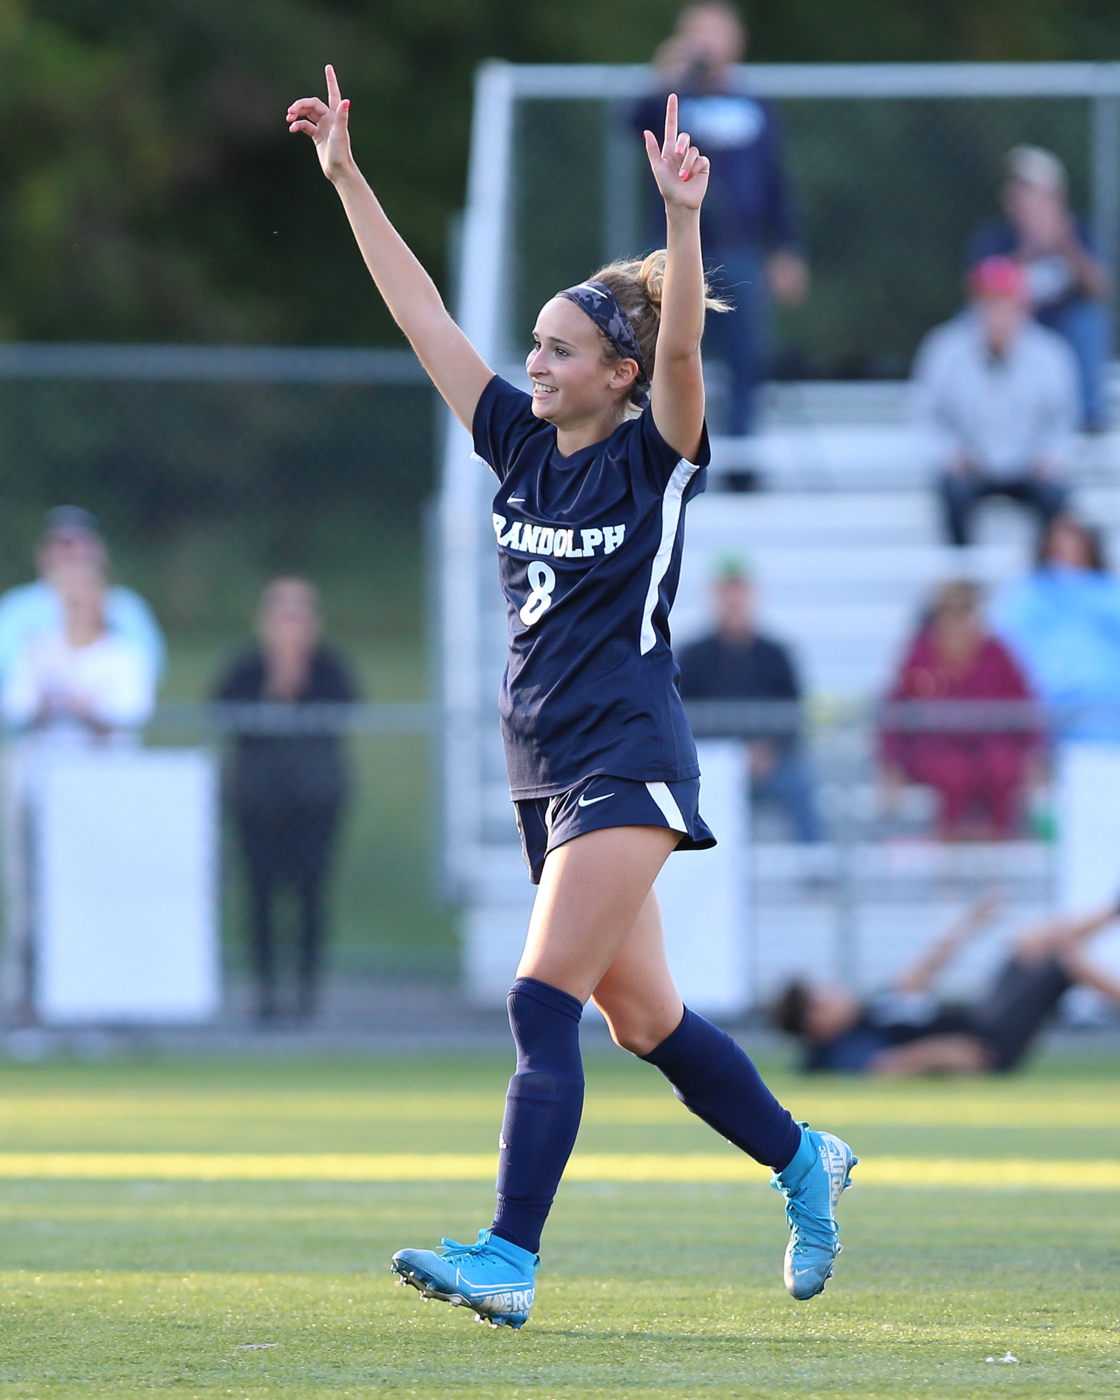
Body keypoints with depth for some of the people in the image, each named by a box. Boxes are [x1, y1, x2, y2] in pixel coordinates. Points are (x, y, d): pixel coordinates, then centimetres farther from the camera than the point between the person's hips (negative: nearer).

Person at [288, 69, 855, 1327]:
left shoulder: (655, 457, -7)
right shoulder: (519, 444, 9)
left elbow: (680, 346, -25)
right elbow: (422, 313, 9)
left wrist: (683, 220, -39)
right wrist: (347, 180, 5)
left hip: (628, 762, -7)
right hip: (546, 771, 7)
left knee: (544, 1004, -16)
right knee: (644, 1019, 14)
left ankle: (508, 1258, -22)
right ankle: (804, 1163, 32)